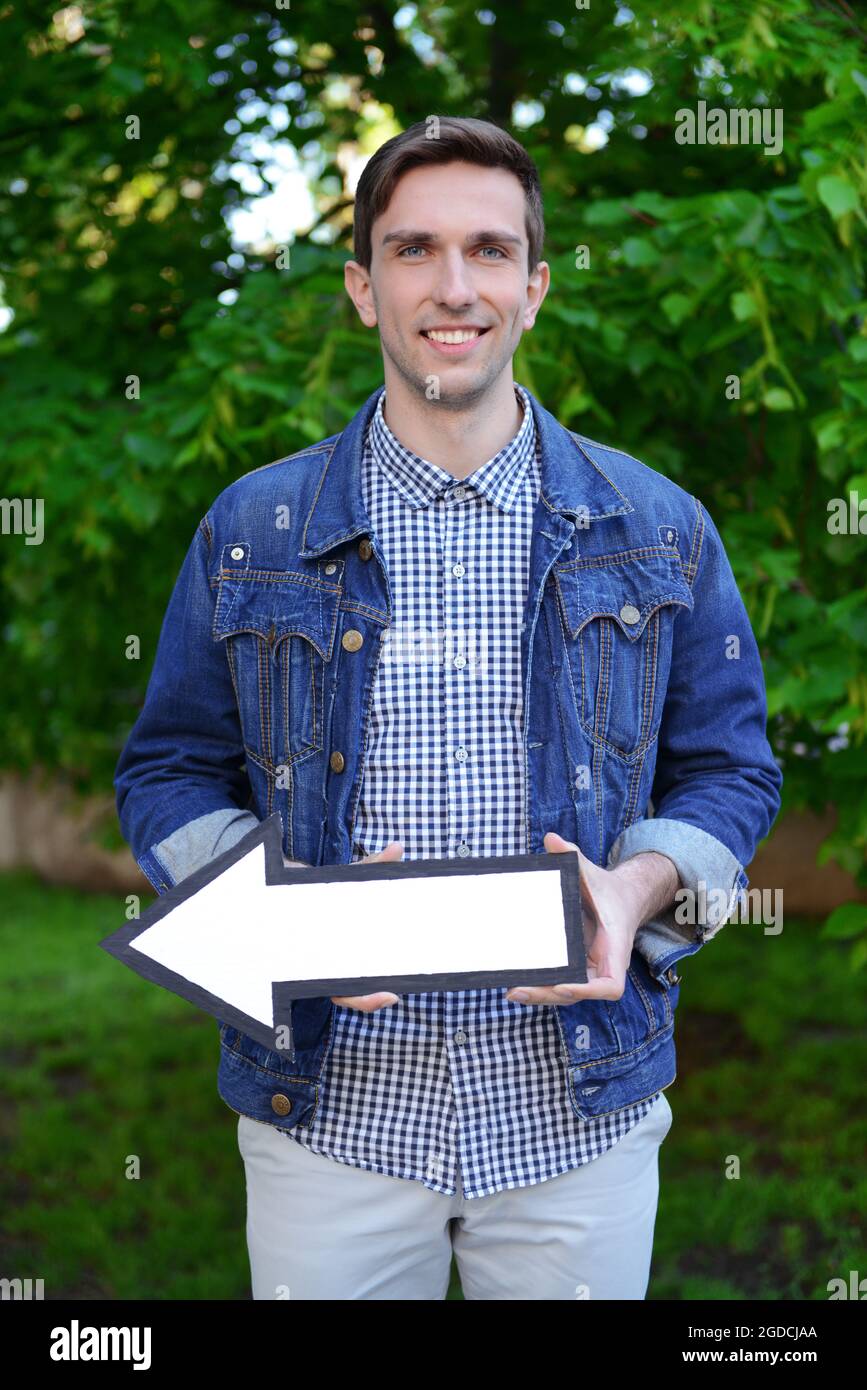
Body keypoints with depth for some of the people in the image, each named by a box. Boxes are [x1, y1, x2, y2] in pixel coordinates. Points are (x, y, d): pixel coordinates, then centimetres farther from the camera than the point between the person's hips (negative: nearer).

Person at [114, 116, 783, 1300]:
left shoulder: (659, 531, 4)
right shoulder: (253, 530, 3)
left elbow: (730, 770, 7)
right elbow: (171, 775, 6)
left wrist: (640, 886, -13)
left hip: (577, 1107, 1)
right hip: (331, 1103, 0)